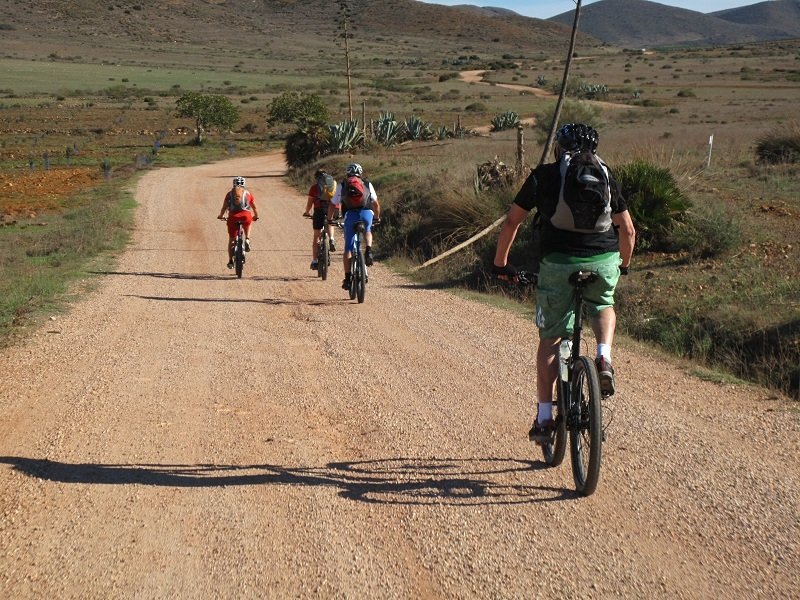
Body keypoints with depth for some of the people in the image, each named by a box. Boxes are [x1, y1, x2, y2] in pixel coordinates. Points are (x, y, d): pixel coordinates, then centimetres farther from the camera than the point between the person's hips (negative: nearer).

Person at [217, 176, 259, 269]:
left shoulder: (230, 193, 18)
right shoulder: (247, 193, 19)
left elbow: (224, 207, 11)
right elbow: (254, 207, 20)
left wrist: (221, 216, 28)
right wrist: (256, 216, 37)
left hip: (233, 216, 0)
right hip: (246, 215, 0)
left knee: (231, 239, 15)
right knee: (248, 223, 37)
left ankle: (230, 261, 13)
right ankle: (247, 240, 14)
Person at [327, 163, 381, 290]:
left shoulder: (341, 186, 19)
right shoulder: (367, 184, 21)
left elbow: (333, 205, 20)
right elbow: (376, 204, 25)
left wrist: (329, 219, 34)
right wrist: (377, 218, 40)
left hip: (351, 215, -1)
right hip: (367, 214, 1)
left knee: (348, 248, 6)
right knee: (367, 232, 33)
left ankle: (347, 278, 0)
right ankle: (368, 252, 5)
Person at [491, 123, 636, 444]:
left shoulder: (543, 175, 12)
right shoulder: (605, 176, 17)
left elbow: (511, 222, 12)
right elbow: (628, 230, 19)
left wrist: (500, 263, 24)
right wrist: (624, 265, 36)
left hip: (558, 263, -1)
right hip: (604, 261, 2)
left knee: (550, 338, 13)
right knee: (603, 306, 34)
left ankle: (544, 418, 12)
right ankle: (604, 359, 7)